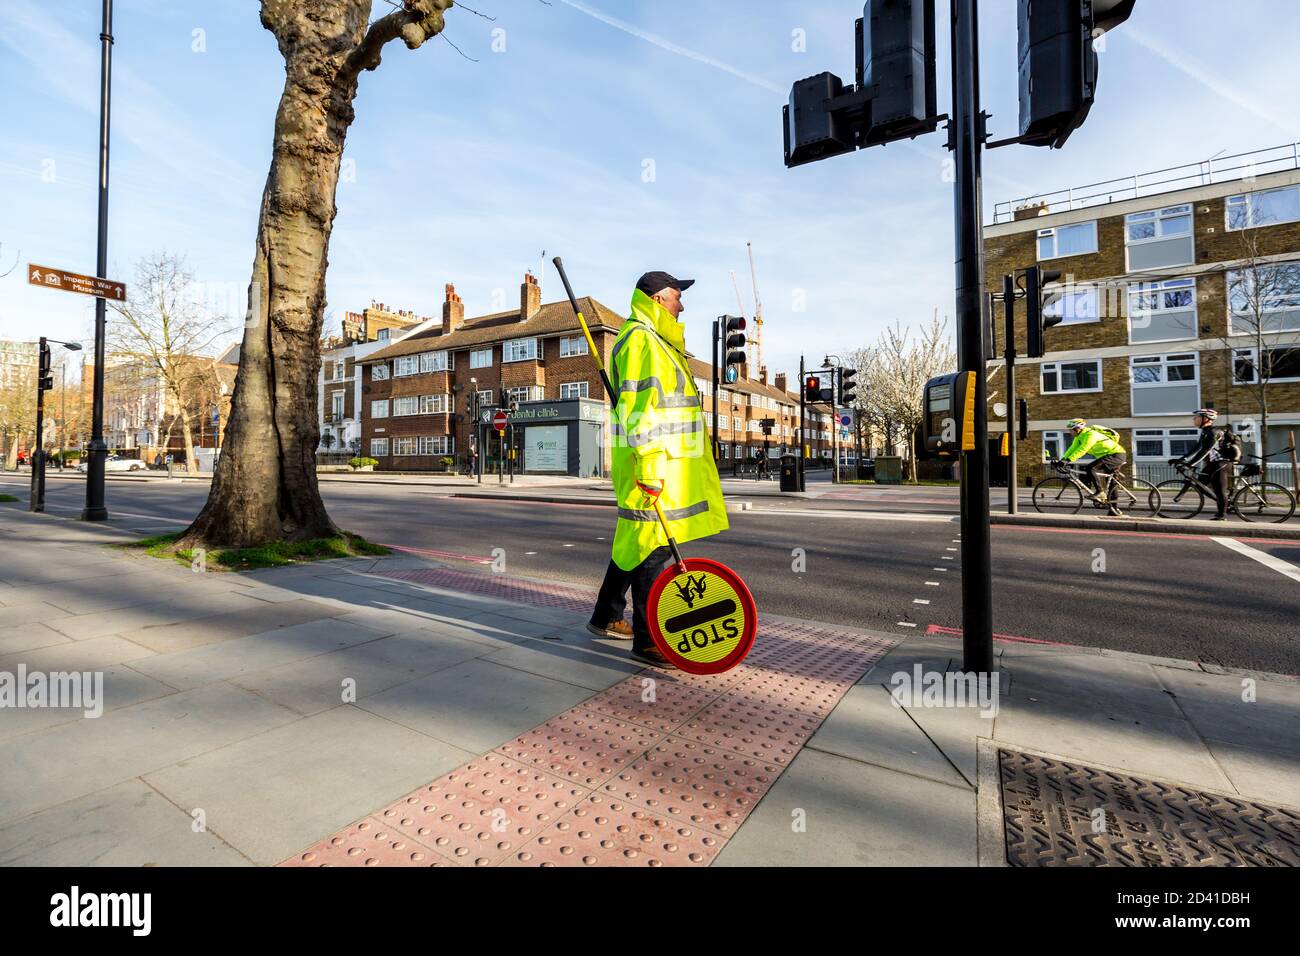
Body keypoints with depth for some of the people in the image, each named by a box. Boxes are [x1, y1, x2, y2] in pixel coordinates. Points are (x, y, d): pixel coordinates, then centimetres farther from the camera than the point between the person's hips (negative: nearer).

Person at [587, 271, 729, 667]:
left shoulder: (659, 341, 24)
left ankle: (606, 618, 30)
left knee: (634, 541, 16)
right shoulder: (638, 338, -10)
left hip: (667, 463, 10)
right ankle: (646, 641, 6)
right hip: (651, 464, -10)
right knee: (652, 548, -5)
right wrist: (648, 467, -25)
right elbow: (635, 407, -20)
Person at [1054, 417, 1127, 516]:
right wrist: (1062, 460, -5)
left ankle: (1100, 492, -21)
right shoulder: (1079, 436, 4)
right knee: (1110, 483, 14)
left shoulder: (1090, 435, -25)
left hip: (1117, 455, -11)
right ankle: (1115, 509, 21)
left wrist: (1067, 460, -38)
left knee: (1091, 468, -28)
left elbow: (1081, 450, -34)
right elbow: (1072, 449, 5)